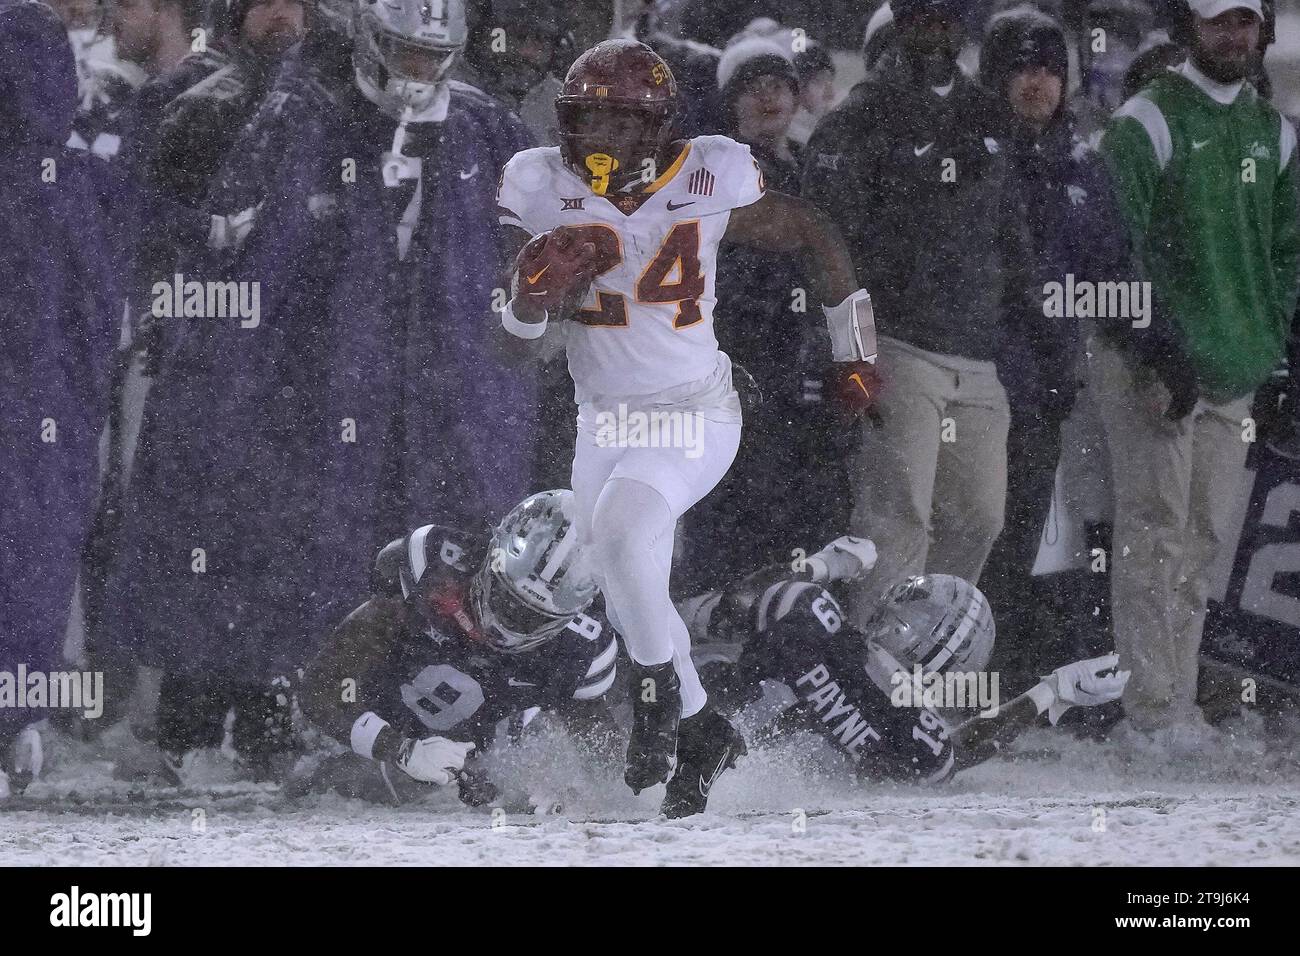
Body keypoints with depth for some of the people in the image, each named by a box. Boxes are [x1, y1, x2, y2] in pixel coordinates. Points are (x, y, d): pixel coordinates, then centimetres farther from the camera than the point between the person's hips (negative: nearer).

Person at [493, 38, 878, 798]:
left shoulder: (706, 181, -14)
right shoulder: (545, 194, -8)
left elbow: (816, 241, 3)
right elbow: (518, 348, -6)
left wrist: (855, 355, 8)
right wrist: (534, 292, -29)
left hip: (695, 416, -5)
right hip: (605, 422, 5)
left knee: (621, 528, -29)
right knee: (633, 598, 13)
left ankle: (660, 692, -9)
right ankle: (701, 730, 35)